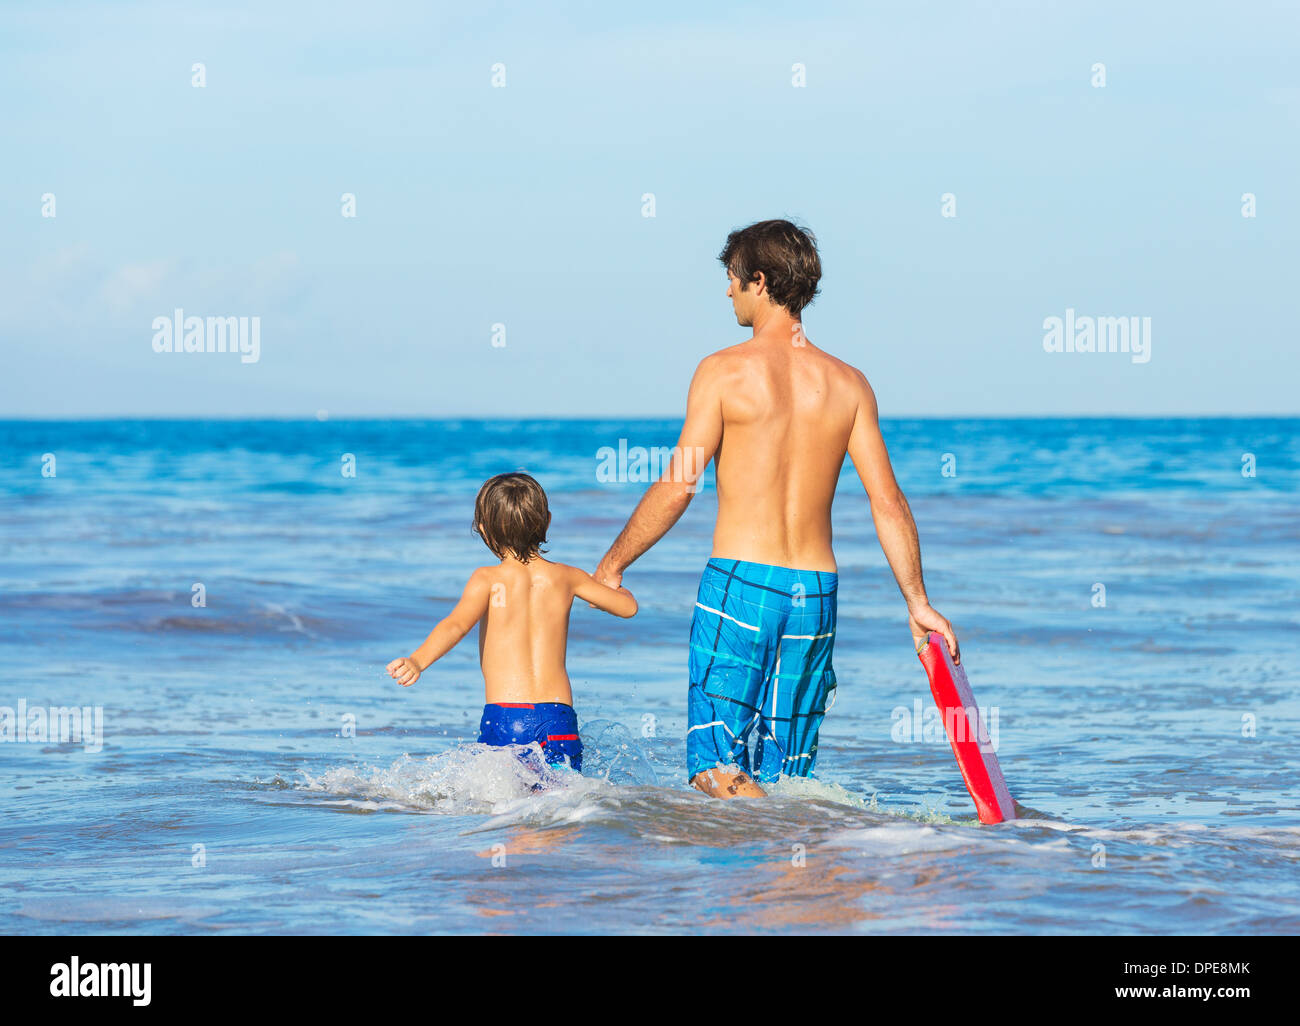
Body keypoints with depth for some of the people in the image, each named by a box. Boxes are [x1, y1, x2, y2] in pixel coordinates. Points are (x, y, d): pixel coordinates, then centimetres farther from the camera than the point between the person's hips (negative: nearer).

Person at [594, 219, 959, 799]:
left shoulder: (725, 371, -6)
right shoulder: (847, 384, 5)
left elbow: (678, 486, -8)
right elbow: (887, 502, 2)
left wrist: (613, 565, 4)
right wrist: (918, 604, 7)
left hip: (738, 580, -4)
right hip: (815, 590, 4)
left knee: (717, 770, -5)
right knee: (783, 778, 13)